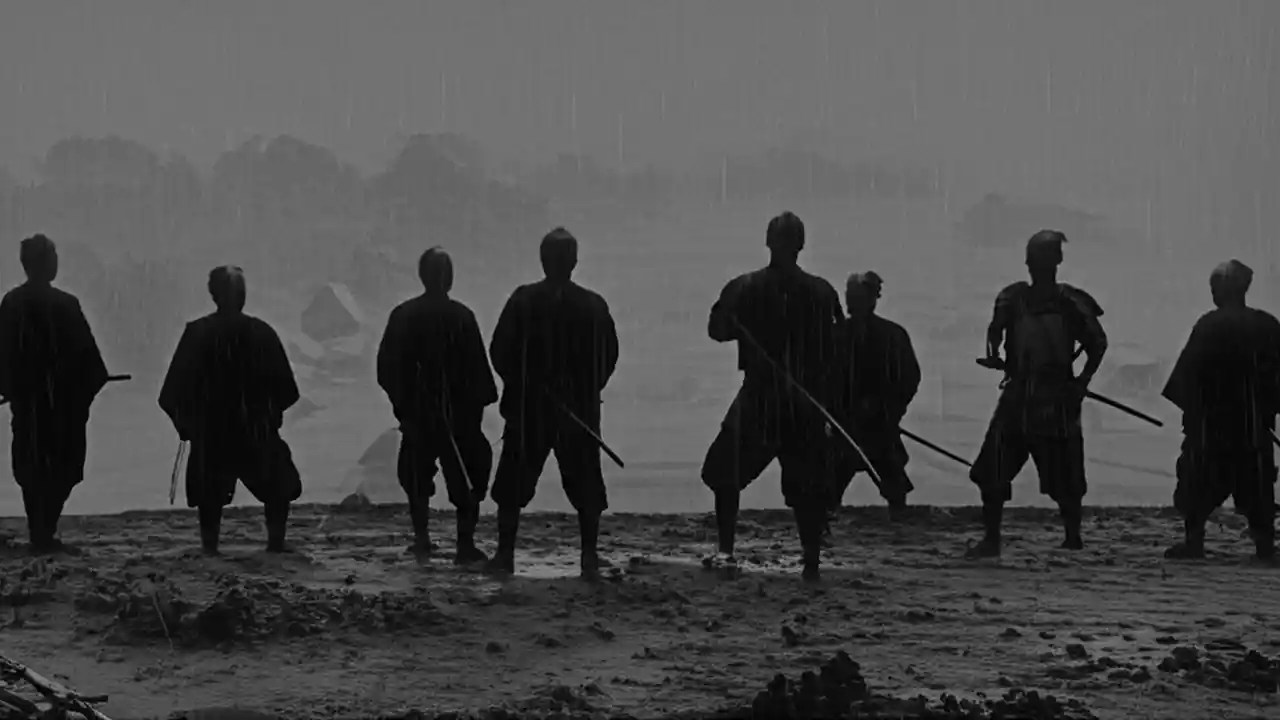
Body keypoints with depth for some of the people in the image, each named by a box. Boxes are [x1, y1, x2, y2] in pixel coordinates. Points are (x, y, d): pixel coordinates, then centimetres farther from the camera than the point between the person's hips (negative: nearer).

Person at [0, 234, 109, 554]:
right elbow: (85, 352, -11)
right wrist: (90, 384, 3)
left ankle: (40, 533, 15)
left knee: (32, 468, 13)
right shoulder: (64, 304, -15)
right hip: (63, 399, -5)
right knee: (62, 467, 5)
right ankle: (44, 533, -4)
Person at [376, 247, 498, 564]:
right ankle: (465, 544, -2)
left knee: (417, 475, 18)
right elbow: (477, 366, -9)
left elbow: (386, 368, 3)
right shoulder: (461, 316, -10)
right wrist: (483, 398, 0)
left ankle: (421, 536, 17)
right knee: (467, 475, 5)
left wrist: (401, 400, 13)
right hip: (458, 410, -3)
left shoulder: (402, 315, -1)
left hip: (415, 411, 3)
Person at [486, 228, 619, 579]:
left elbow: (499, 352, -5)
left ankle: (505, 554, 8)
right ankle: (589, 559, 4)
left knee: (512, 484, 10)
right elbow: (609, 357, 2)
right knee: (585, 487, 8)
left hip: (528, 407, -1)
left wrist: (519, 386, 10)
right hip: (580, 408, 1)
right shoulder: (593, 306, -4)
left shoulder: (523, 300, -8)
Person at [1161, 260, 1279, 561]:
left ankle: (1194, 541, 4)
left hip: (1211, 419, -4)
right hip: (1255, 422, 4)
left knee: (1199, 480, 5)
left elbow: (1188, 372, -10)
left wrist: (1189, 411, -1)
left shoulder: (1209, 325, -11)